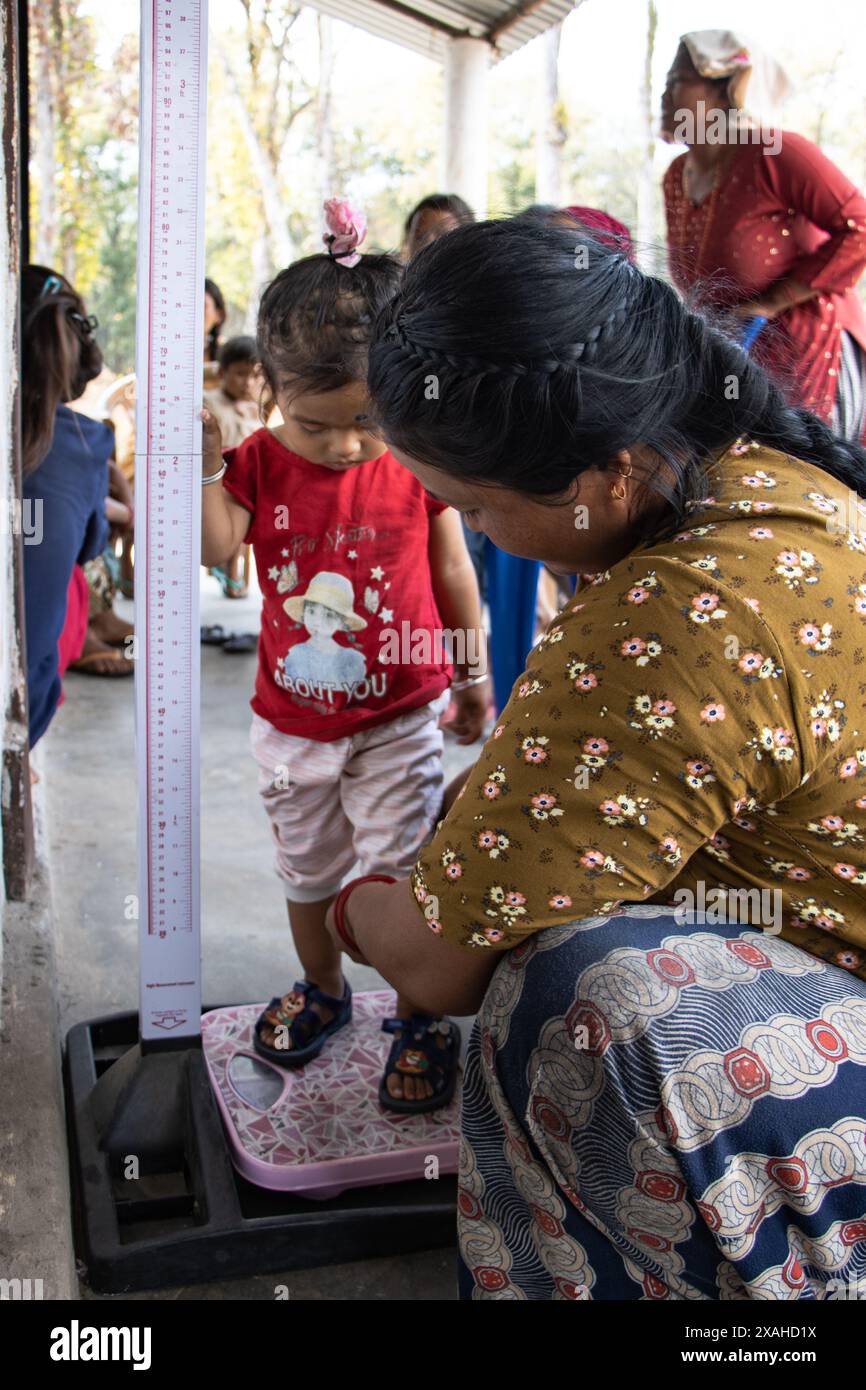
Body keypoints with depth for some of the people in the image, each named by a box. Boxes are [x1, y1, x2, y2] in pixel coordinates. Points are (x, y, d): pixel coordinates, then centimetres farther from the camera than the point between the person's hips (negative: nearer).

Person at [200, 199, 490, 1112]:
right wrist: (203, 462, -31)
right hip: (291, 720, 3)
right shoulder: (261, 463, -6)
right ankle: (322, 990, 44)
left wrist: (472, 677, 6)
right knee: (306, 873, 20)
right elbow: (215, 548, -18)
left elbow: (452, 571, -1)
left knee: (401, 874, 1)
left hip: (399, 717, -2)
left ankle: (419, 1018, 22)